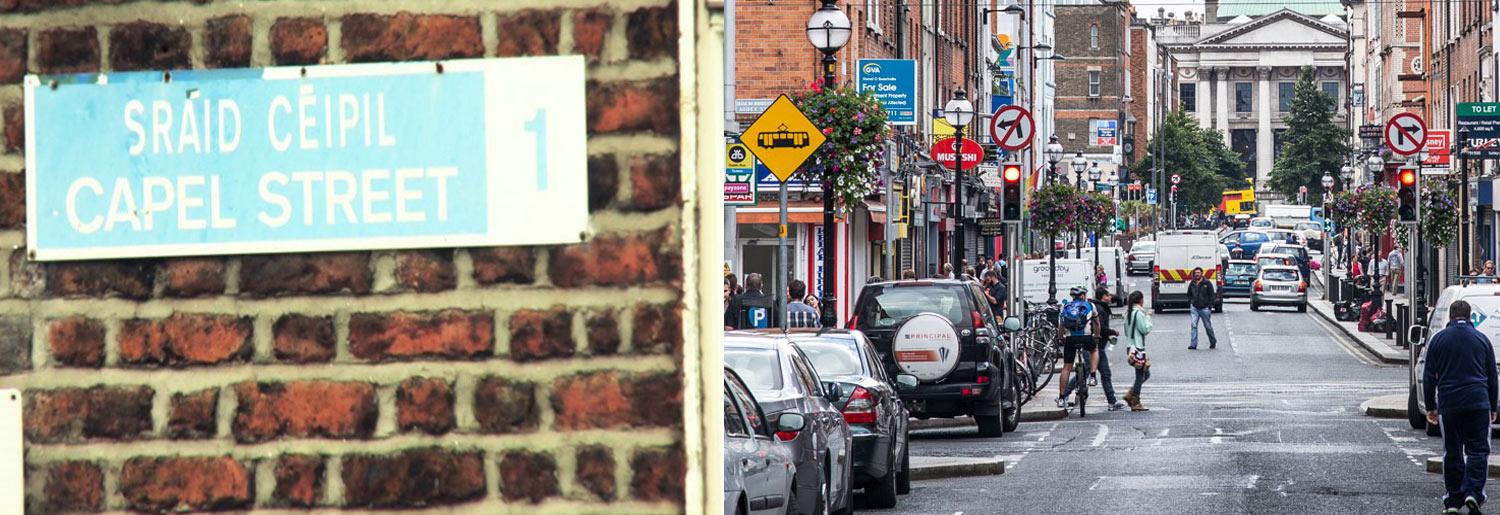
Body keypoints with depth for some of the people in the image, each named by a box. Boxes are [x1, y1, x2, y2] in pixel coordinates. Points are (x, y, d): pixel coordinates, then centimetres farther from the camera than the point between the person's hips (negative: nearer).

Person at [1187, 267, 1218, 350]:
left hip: (1205, 308, -3)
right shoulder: (1192, 284, 8)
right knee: (1194, 326, -9)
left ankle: (1213, 342, 28)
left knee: (1208, 326, 8)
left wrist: (1210, 306, -8)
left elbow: (1211, 295, -1)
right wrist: (1189, 303, 8)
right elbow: (1189, 295, 21)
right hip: (1194, 308, 3)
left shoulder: (1207, 284, -3)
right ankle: (1193, 344, -11)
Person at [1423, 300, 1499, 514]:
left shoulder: (1438, 340, 4)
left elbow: (1428, 376, 5)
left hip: (1448, 405, 0)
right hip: (1478, 404, 0)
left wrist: (1430, 407, 12)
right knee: (1477, 450, 0)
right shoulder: (1481, 339, 7)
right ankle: (1473, 492, -18)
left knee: (1452, 453, 7)